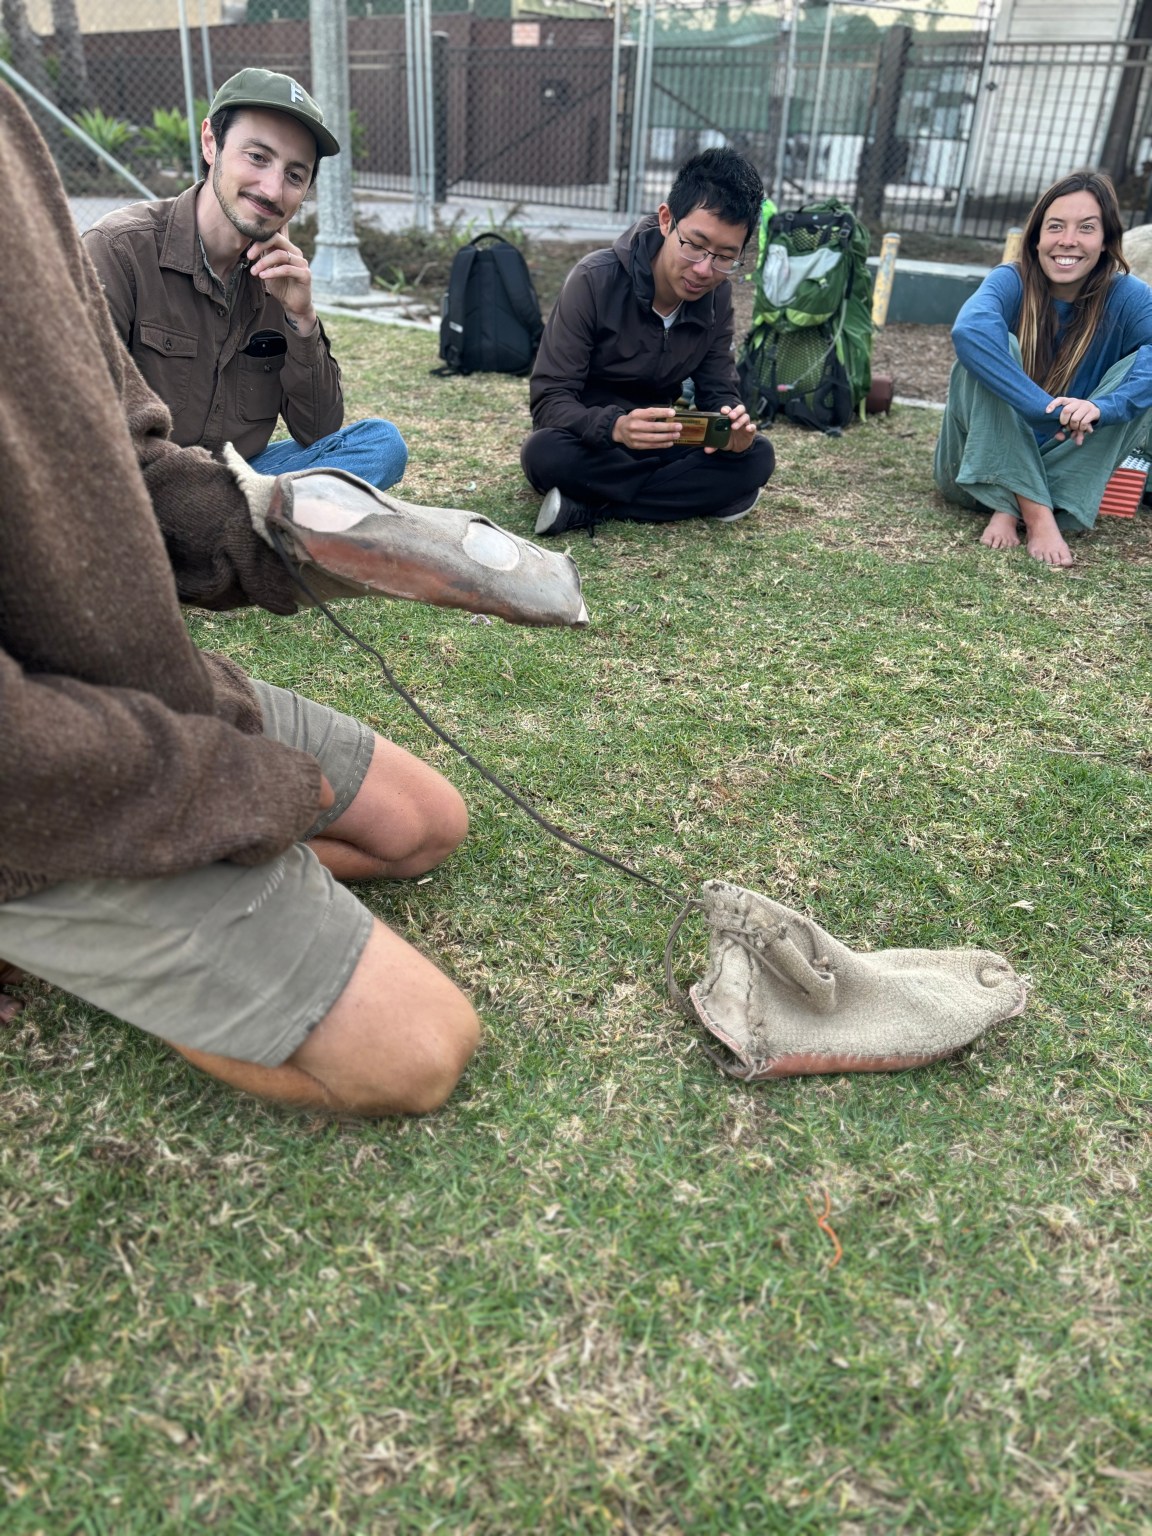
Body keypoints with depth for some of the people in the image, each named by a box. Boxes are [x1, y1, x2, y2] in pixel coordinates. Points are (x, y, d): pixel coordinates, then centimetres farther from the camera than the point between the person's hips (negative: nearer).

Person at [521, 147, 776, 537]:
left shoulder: (716, 296, -6)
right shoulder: (594, 281, -21)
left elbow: (717, 390, -4)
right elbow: (550, 400, -25)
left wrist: (732, 426, -30)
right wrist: (615, 426, -46)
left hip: (658, 442, 5)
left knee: (756, 456, -21)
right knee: (546, 452, -39)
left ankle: (589, 507, -21)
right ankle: (689, 493, -21)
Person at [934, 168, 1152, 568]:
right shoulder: (1012, 281, -13)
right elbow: (969, 329, -37)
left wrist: (1103, 408, -45)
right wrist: (1046, 408, -44)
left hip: (1065, 463, 2)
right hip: (975, 469, -2)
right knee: (990, 348, -24)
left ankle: (1012, 509, -24)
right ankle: (1035, 512, -29)